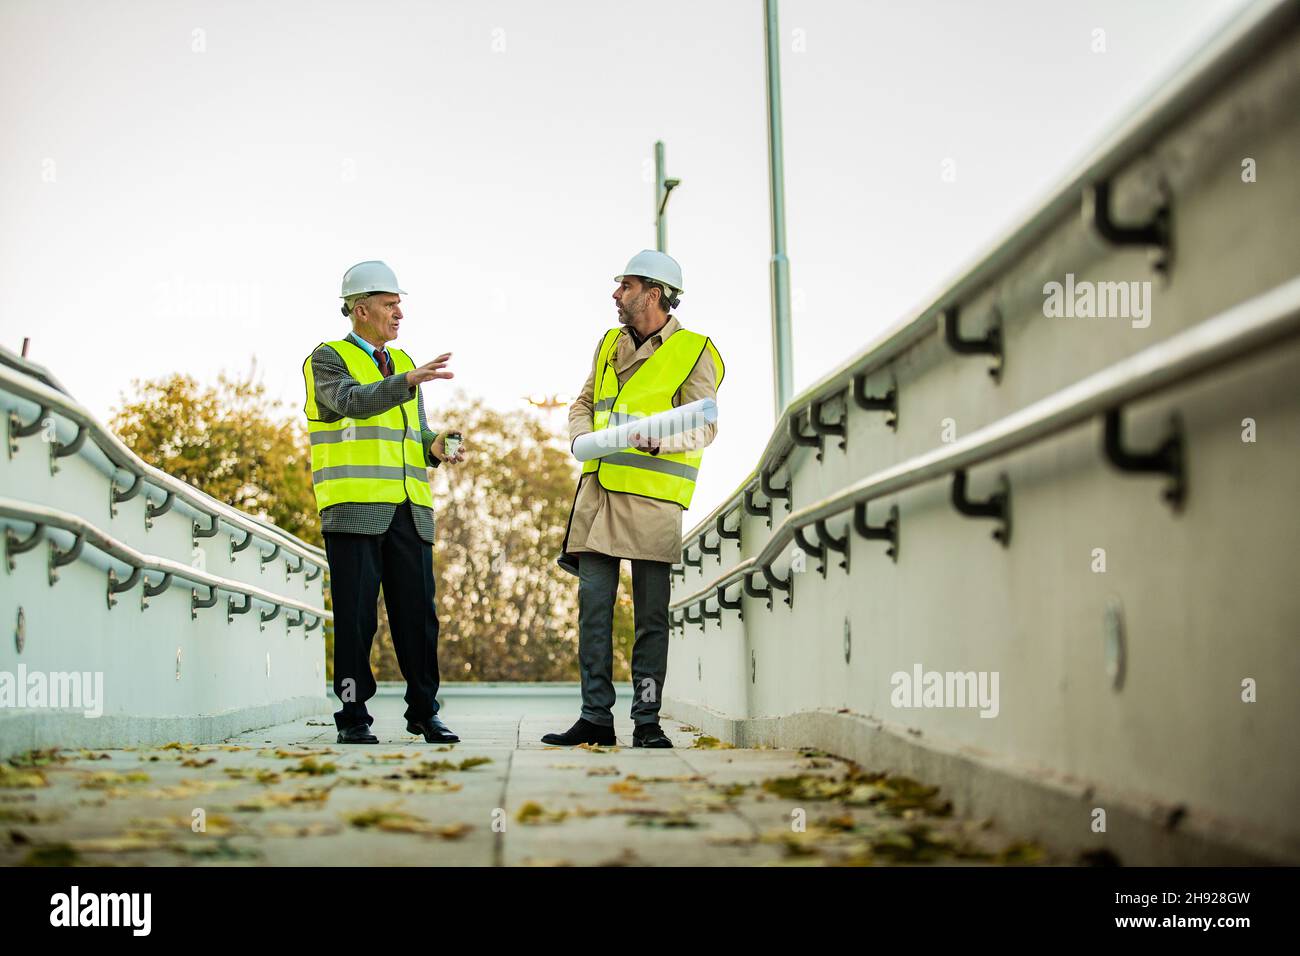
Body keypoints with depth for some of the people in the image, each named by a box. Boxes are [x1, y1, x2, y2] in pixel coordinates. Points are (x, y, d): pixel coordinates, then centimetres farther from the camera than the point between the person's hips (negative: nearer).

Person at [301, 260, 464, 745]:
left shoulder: (402, 362, 22)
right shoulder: (327, 359, 3)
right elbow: (354, 401, -18)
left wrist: (436, 447, 0)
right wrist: (409, 380, -29)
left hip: (409, 510, 5)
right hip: (354, 508, -5)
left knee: (417, 613, 4)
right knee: (356, 617, -3)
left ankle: (423, 711, 12)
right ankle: (353, 717, 5)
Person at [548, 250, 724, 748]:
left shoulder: (694, 352, 0)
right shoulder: (609, 344, 18)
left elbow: (704, 425, -7)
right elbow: (583, 404, 24)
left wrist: (661, 440, -26)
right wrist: (583, 436, 1)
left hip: (653, 496, -5)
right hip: (598, 488, 5)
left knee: (652, 614, -1)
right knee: (594, 606, 1)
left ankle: (647, 721, 4)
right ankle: (595, 718, 5)